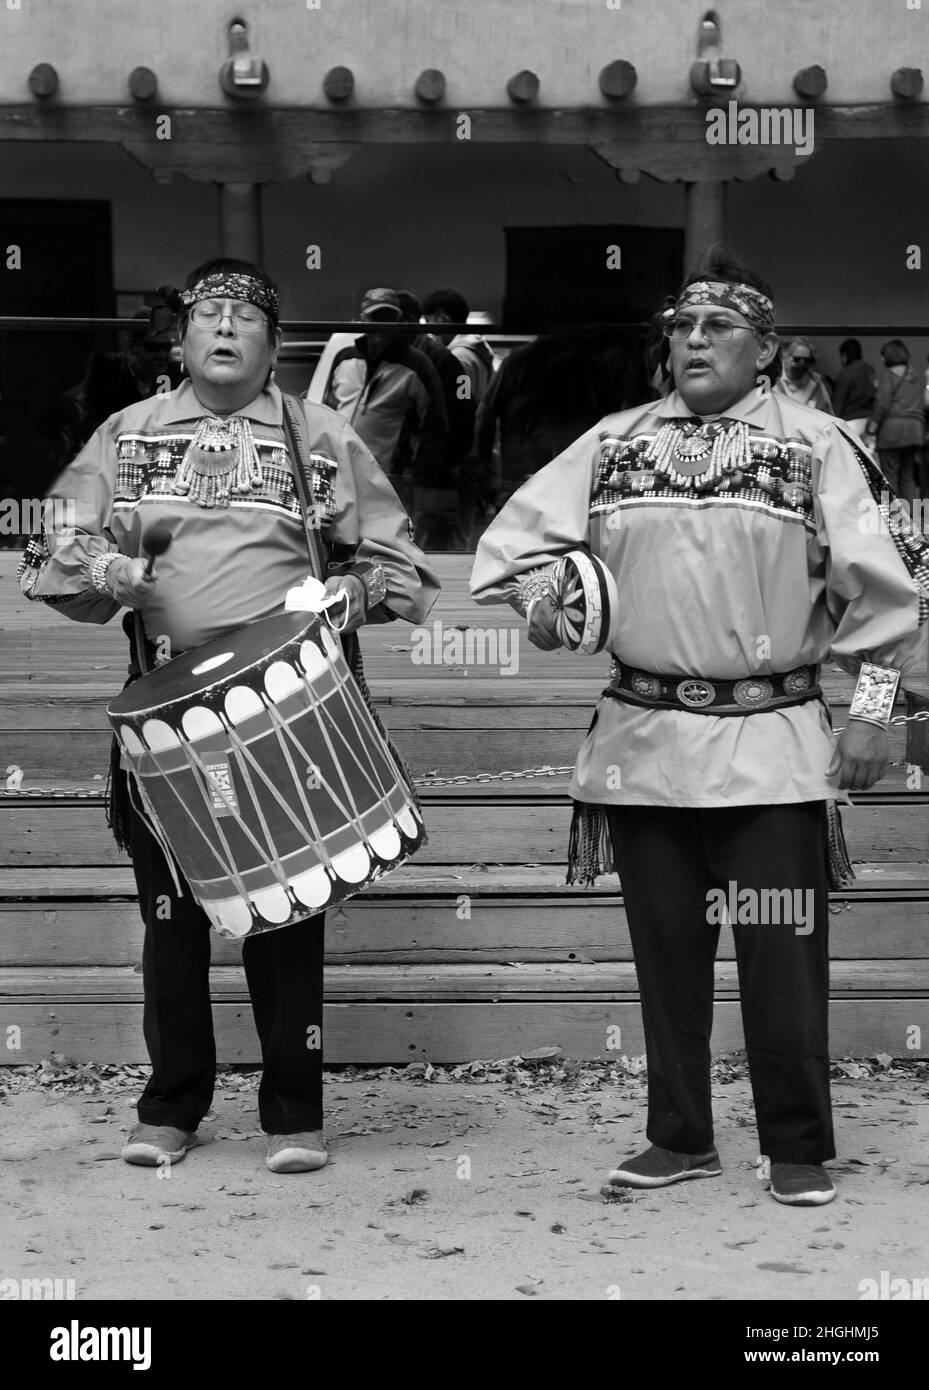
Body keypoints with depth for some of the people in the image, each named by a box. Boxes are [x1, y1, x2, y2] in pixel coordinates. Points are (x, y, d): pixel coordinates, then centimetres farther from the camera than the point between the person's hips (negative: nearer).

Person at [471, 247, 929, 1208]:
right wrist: (536, 592, -8)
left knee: (782, 955, -1)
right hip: (643, 741, 3)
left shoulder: (815, 445, 1)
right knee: (666, 951, 11)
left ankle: (799, 1150, 14)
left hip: (774, 748, -3)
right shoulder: (613, 444, 10)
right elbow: (519, 534, 13)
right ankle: (679, 1138, 25)